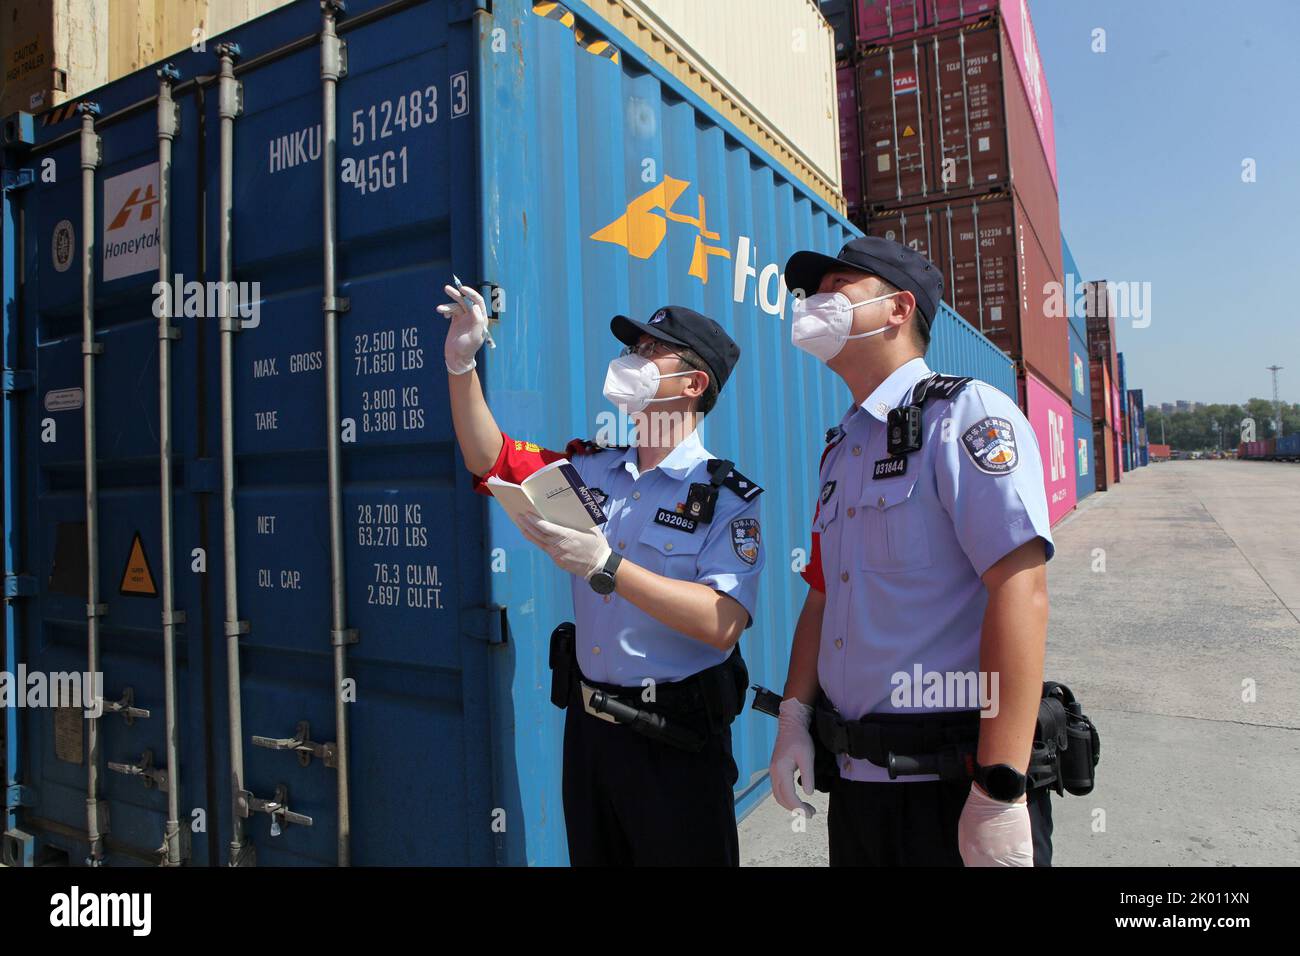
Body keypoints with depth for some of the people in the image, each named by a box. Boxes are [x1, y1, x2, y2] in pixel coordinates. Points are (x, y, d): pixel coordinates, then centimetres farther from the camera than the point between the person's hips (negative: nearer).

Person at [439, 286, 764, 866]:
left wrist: (605, 566, -32)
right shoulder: (592, 468, 4)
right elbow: (490, 459, 5)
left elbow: (722, 624, -26)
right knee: (593, 856, 20)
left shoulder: (727, 497, -13)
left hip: (674, 740, -5)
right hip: (586, 724, 6)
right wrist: (461, 363, -6)